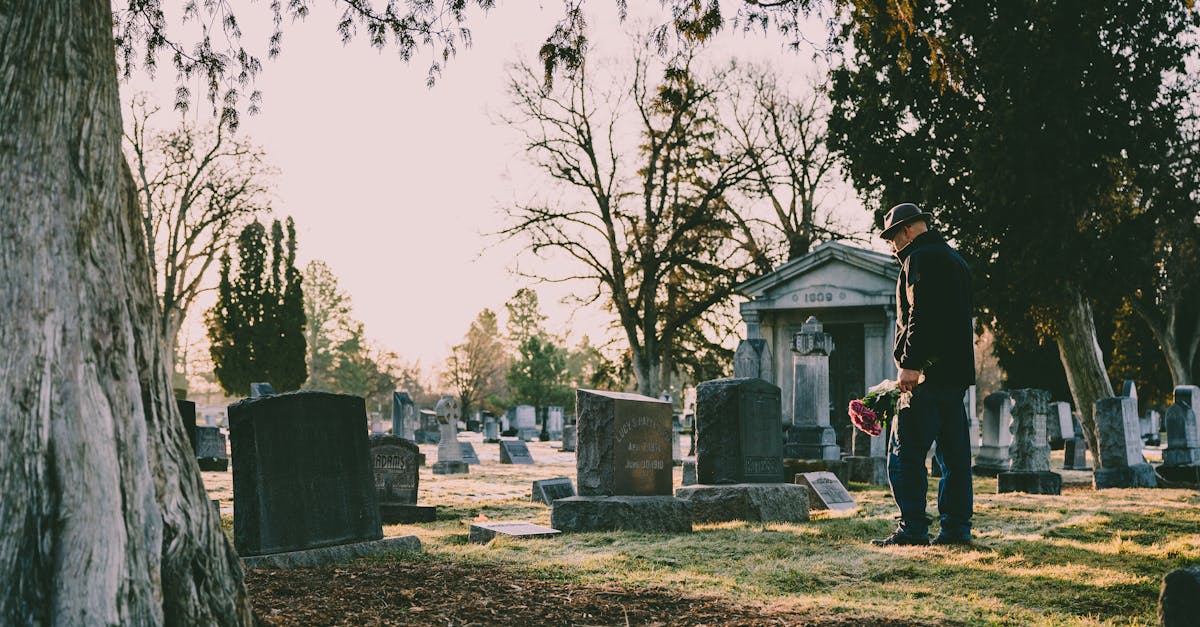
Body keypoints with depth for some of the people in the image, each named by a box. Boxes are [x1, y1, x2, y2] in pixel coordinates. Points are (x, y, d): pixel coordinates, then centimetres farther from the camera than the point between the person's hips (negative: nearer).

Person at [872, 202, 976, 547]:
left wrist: (910, 363, -21)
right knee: (954, 453, 9)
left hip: (928, 374, -10)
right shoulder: (954, 258, 23)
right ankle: (956, 528, 11)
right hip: (957, 371, 10)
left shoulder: (920, 258, -7)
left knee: (906, 453, -7)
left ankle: (913, 529, -9)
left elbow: (919, 314, -19)